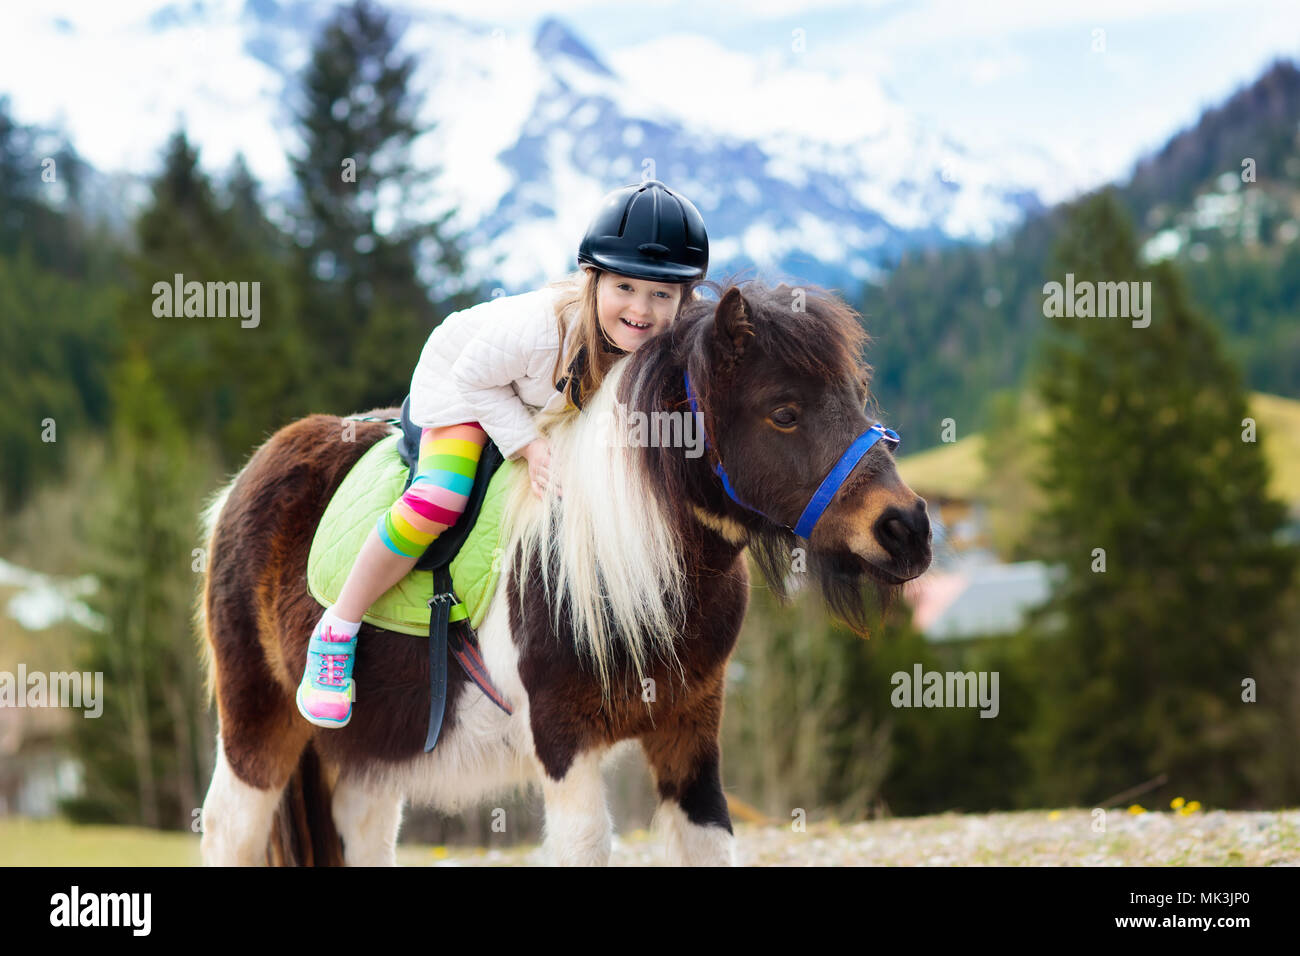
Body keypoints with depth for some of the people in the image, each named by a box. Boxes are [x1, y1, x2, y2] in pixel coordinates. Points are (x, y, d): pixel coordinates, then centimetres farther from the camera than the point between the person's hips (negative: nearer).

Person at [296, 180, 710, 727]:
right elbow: (474, 379, -25)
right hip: (463, 379, -6)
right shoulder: (538, 328, -43)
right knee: (440, 499, -24)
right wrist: (527, 445, -34)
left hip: (564, 408, 6)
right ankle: (335, 634, -10)